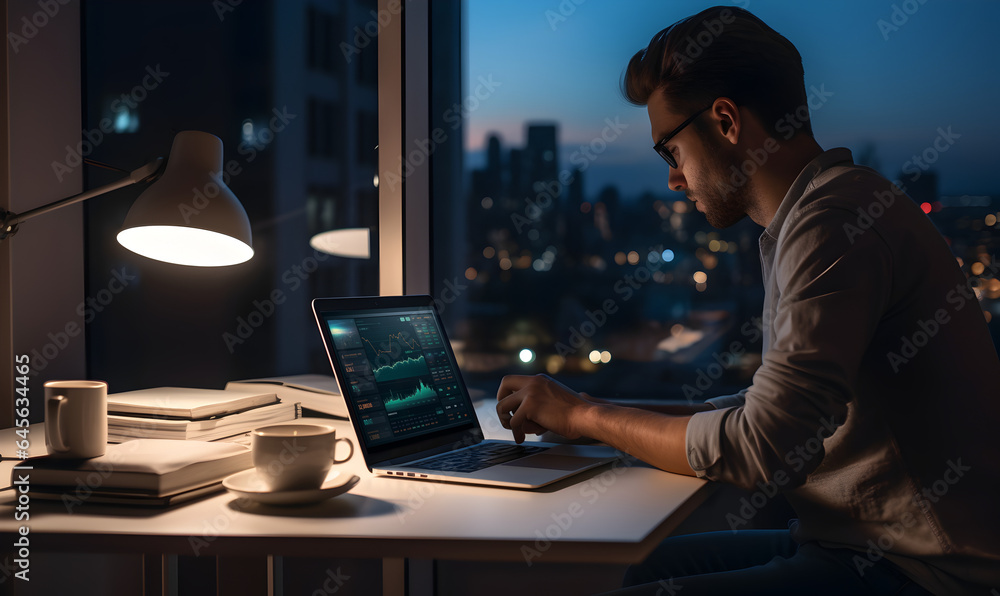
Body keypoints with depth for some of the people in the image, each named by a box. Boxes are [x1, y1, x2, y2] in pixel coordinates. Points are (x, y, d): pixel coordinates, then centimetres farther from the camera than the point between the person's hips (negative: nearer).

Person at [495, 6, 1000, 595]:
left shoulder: (834, 218, -19)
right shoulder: (817, 214, 15)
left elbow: (764, 449, -24)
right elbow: (776, 408, 19)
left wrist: (584, 413, -10)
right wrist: (611, 417, 12)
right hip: (856, 541, 10)